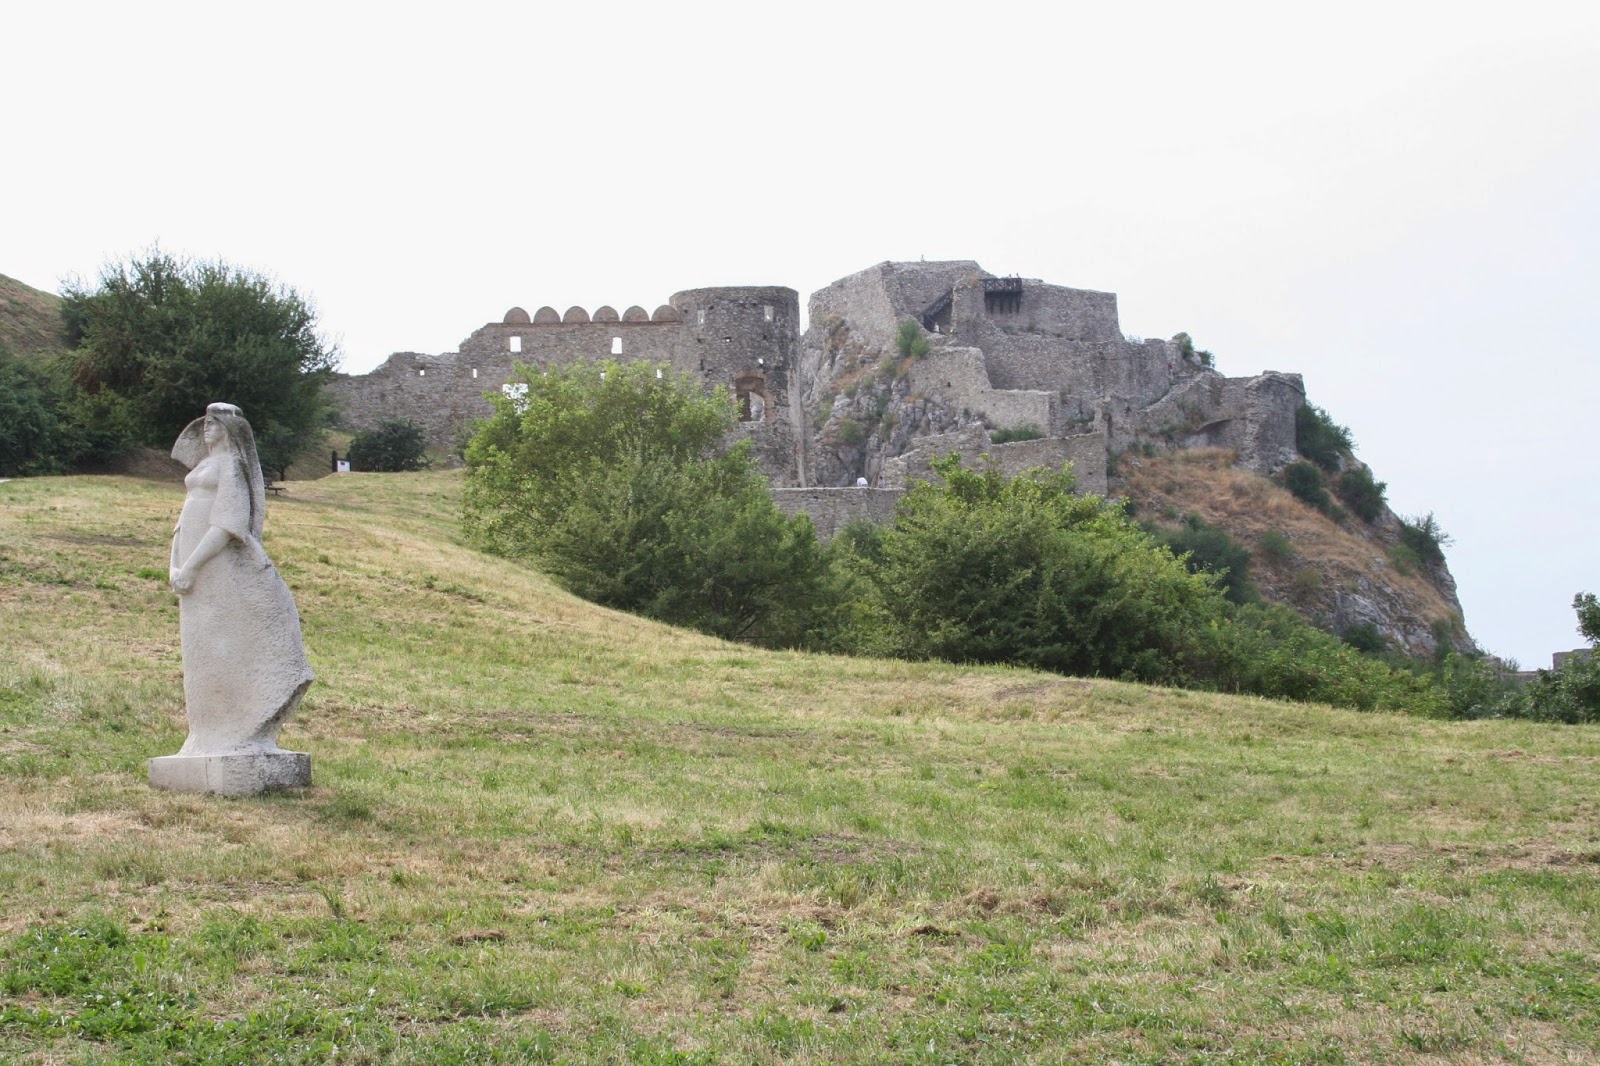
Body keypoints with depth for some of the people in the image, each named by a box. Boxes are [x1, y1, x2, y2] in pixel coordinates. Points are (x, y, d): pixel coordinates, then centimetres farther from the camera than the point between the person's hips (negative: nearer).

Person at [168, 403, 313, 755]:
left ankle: (244, 735, -7)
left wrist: (191, 567, -19)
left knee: (229, 649, -9)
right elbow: (185, 521, 20)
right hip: (195, 566, 9)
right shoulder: (203, 466, 20)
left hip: (222, 565, -9)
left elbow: (228, 523, -17)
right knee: (201, 653, 8)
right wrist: (174, 566, 6)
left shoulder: (232, 464, -6)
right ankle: (213, 736, 12)